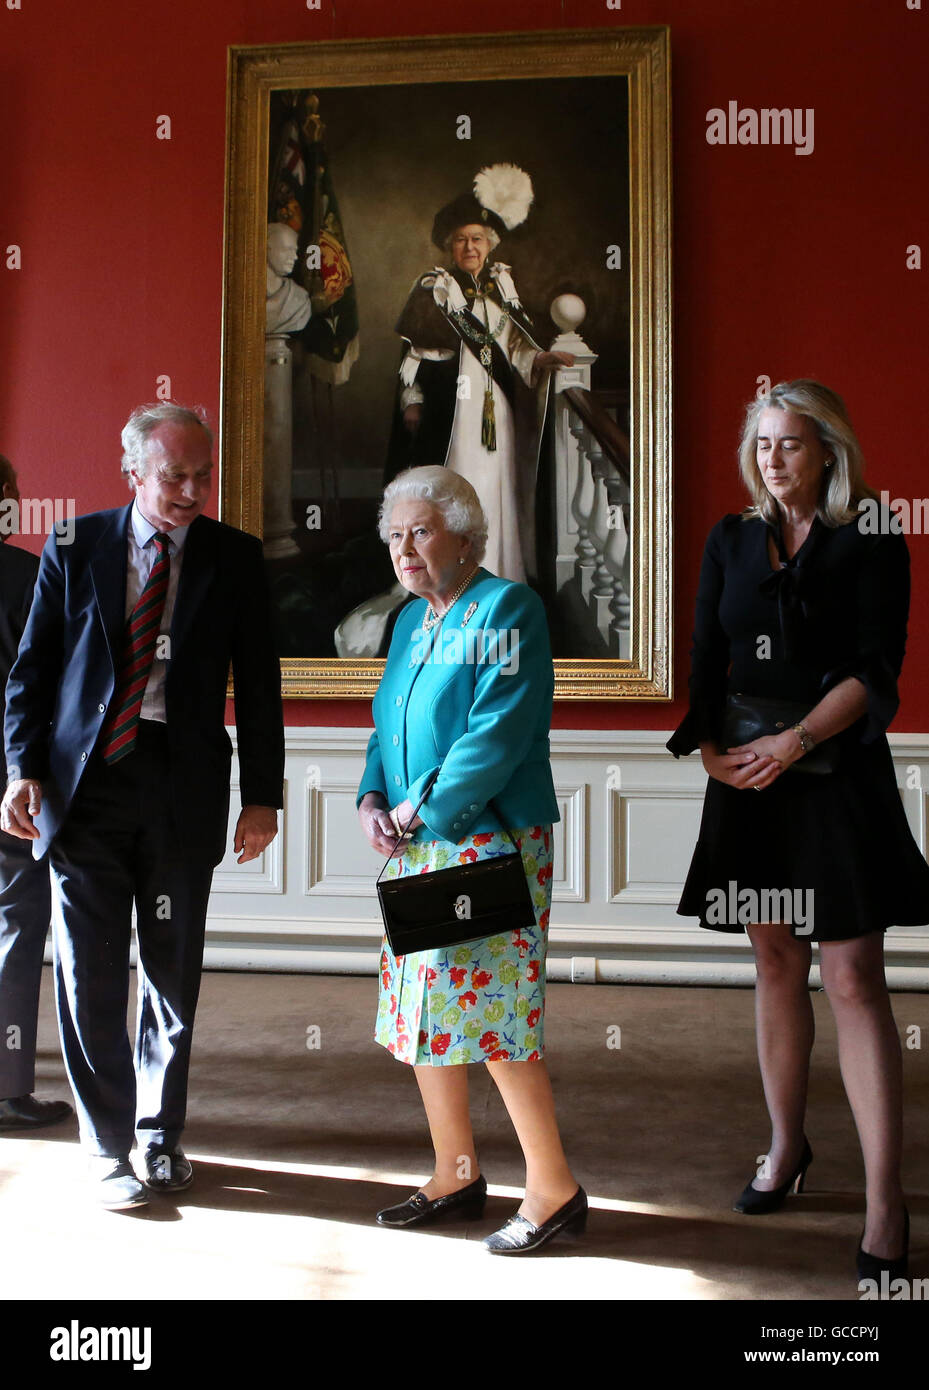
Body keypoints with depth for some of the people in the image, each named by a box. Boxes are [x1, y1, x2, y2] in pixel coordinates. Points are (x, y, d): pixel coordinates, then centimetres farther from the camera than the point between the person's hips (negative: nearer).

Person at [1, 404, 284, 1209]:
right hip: (84, 781, 0)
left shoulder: (235, 559, 4)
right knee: (90, 974, 2)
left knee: (174, 974, 9)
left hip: (183, 785, 0)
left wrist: (263, 797, -1)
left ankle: (161, 1131, 29)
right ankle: (108, 1147, 18)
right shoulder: (74, 551, 4)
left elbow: (258, 685, 4)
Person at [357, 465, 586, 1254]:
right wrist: (373, 798, 2)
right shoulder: (411, 620, 16)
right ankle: (456, 1176, 26)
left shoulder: (506, 608, -9)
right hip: (415, 848, 8)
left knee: (493, 1015, -7)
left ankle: (554, 1189, 7)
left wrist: (419, 806, -14)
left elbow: (499, 732, -18)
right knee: (420, 1010, 12)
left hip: (490, 844, -8)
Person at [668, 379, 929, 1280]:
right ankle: (786, 1146, 28)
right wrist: (712, 747, -4)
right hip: (747, 777, 4)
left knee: (853, 978, -8)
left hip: (836, 776, -4)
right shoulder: (732, 540, 11)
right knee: (775, 964, 12)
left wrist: (792, 743, -17)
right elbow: (706, 657, 9)